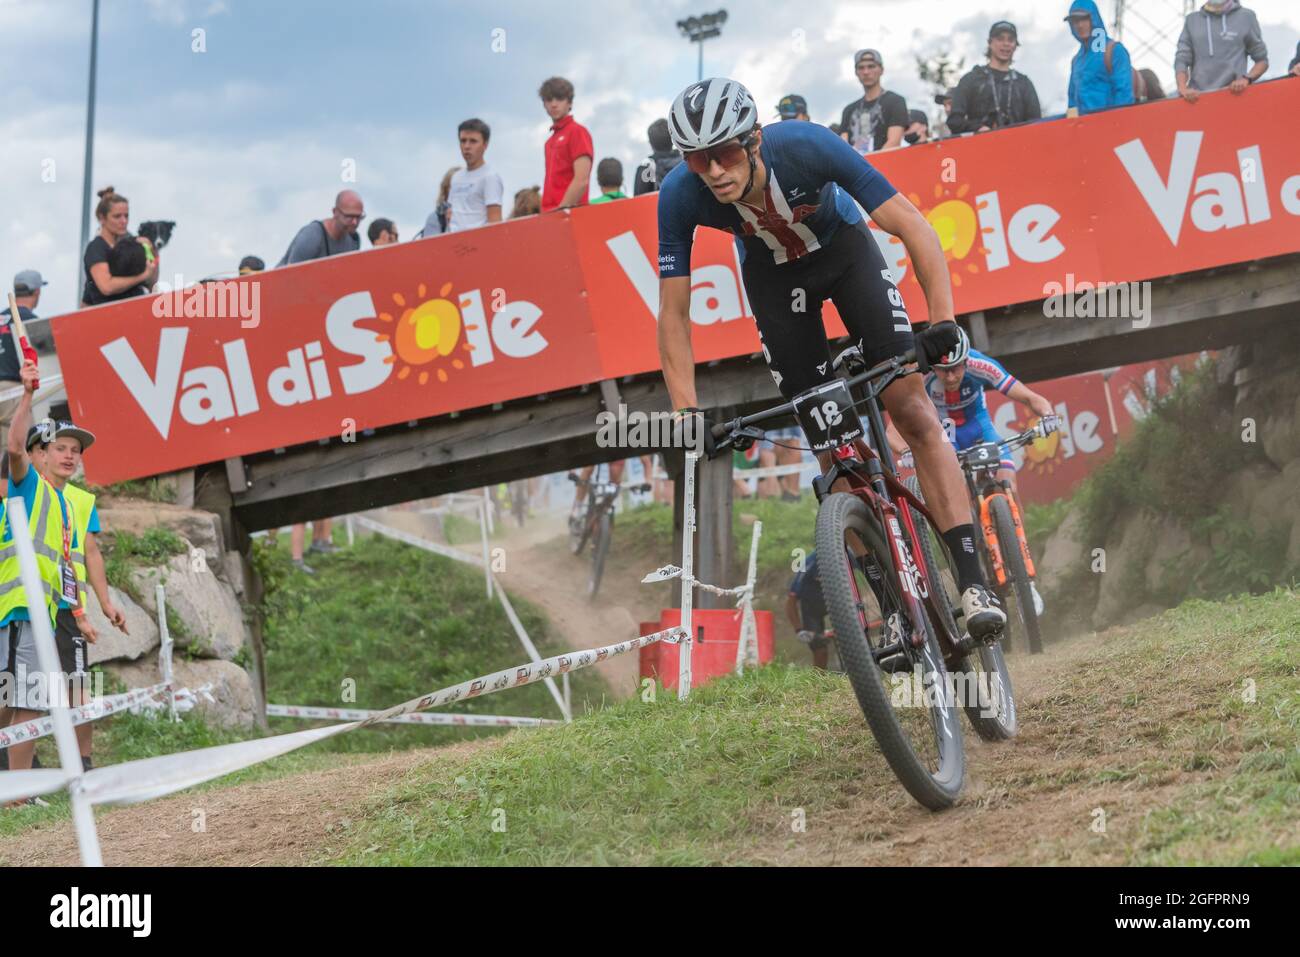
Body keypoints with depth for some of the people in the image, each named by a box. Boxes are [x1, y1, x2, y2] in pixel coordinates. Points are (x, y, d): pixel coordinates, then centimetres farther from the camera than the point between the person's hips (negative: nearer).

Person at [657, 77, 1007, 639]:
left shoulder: (806, 147, -37)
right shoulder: (681, 196, -31)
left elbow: (912, 225, -34)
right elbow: (673, 313, -21)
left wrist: (943, 320, -44)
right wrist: (686, 412, -29)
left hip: (843, 248, -2)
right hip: (771, 273, 2)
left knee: (912, 411, -14)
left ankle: (973, 583, -16)